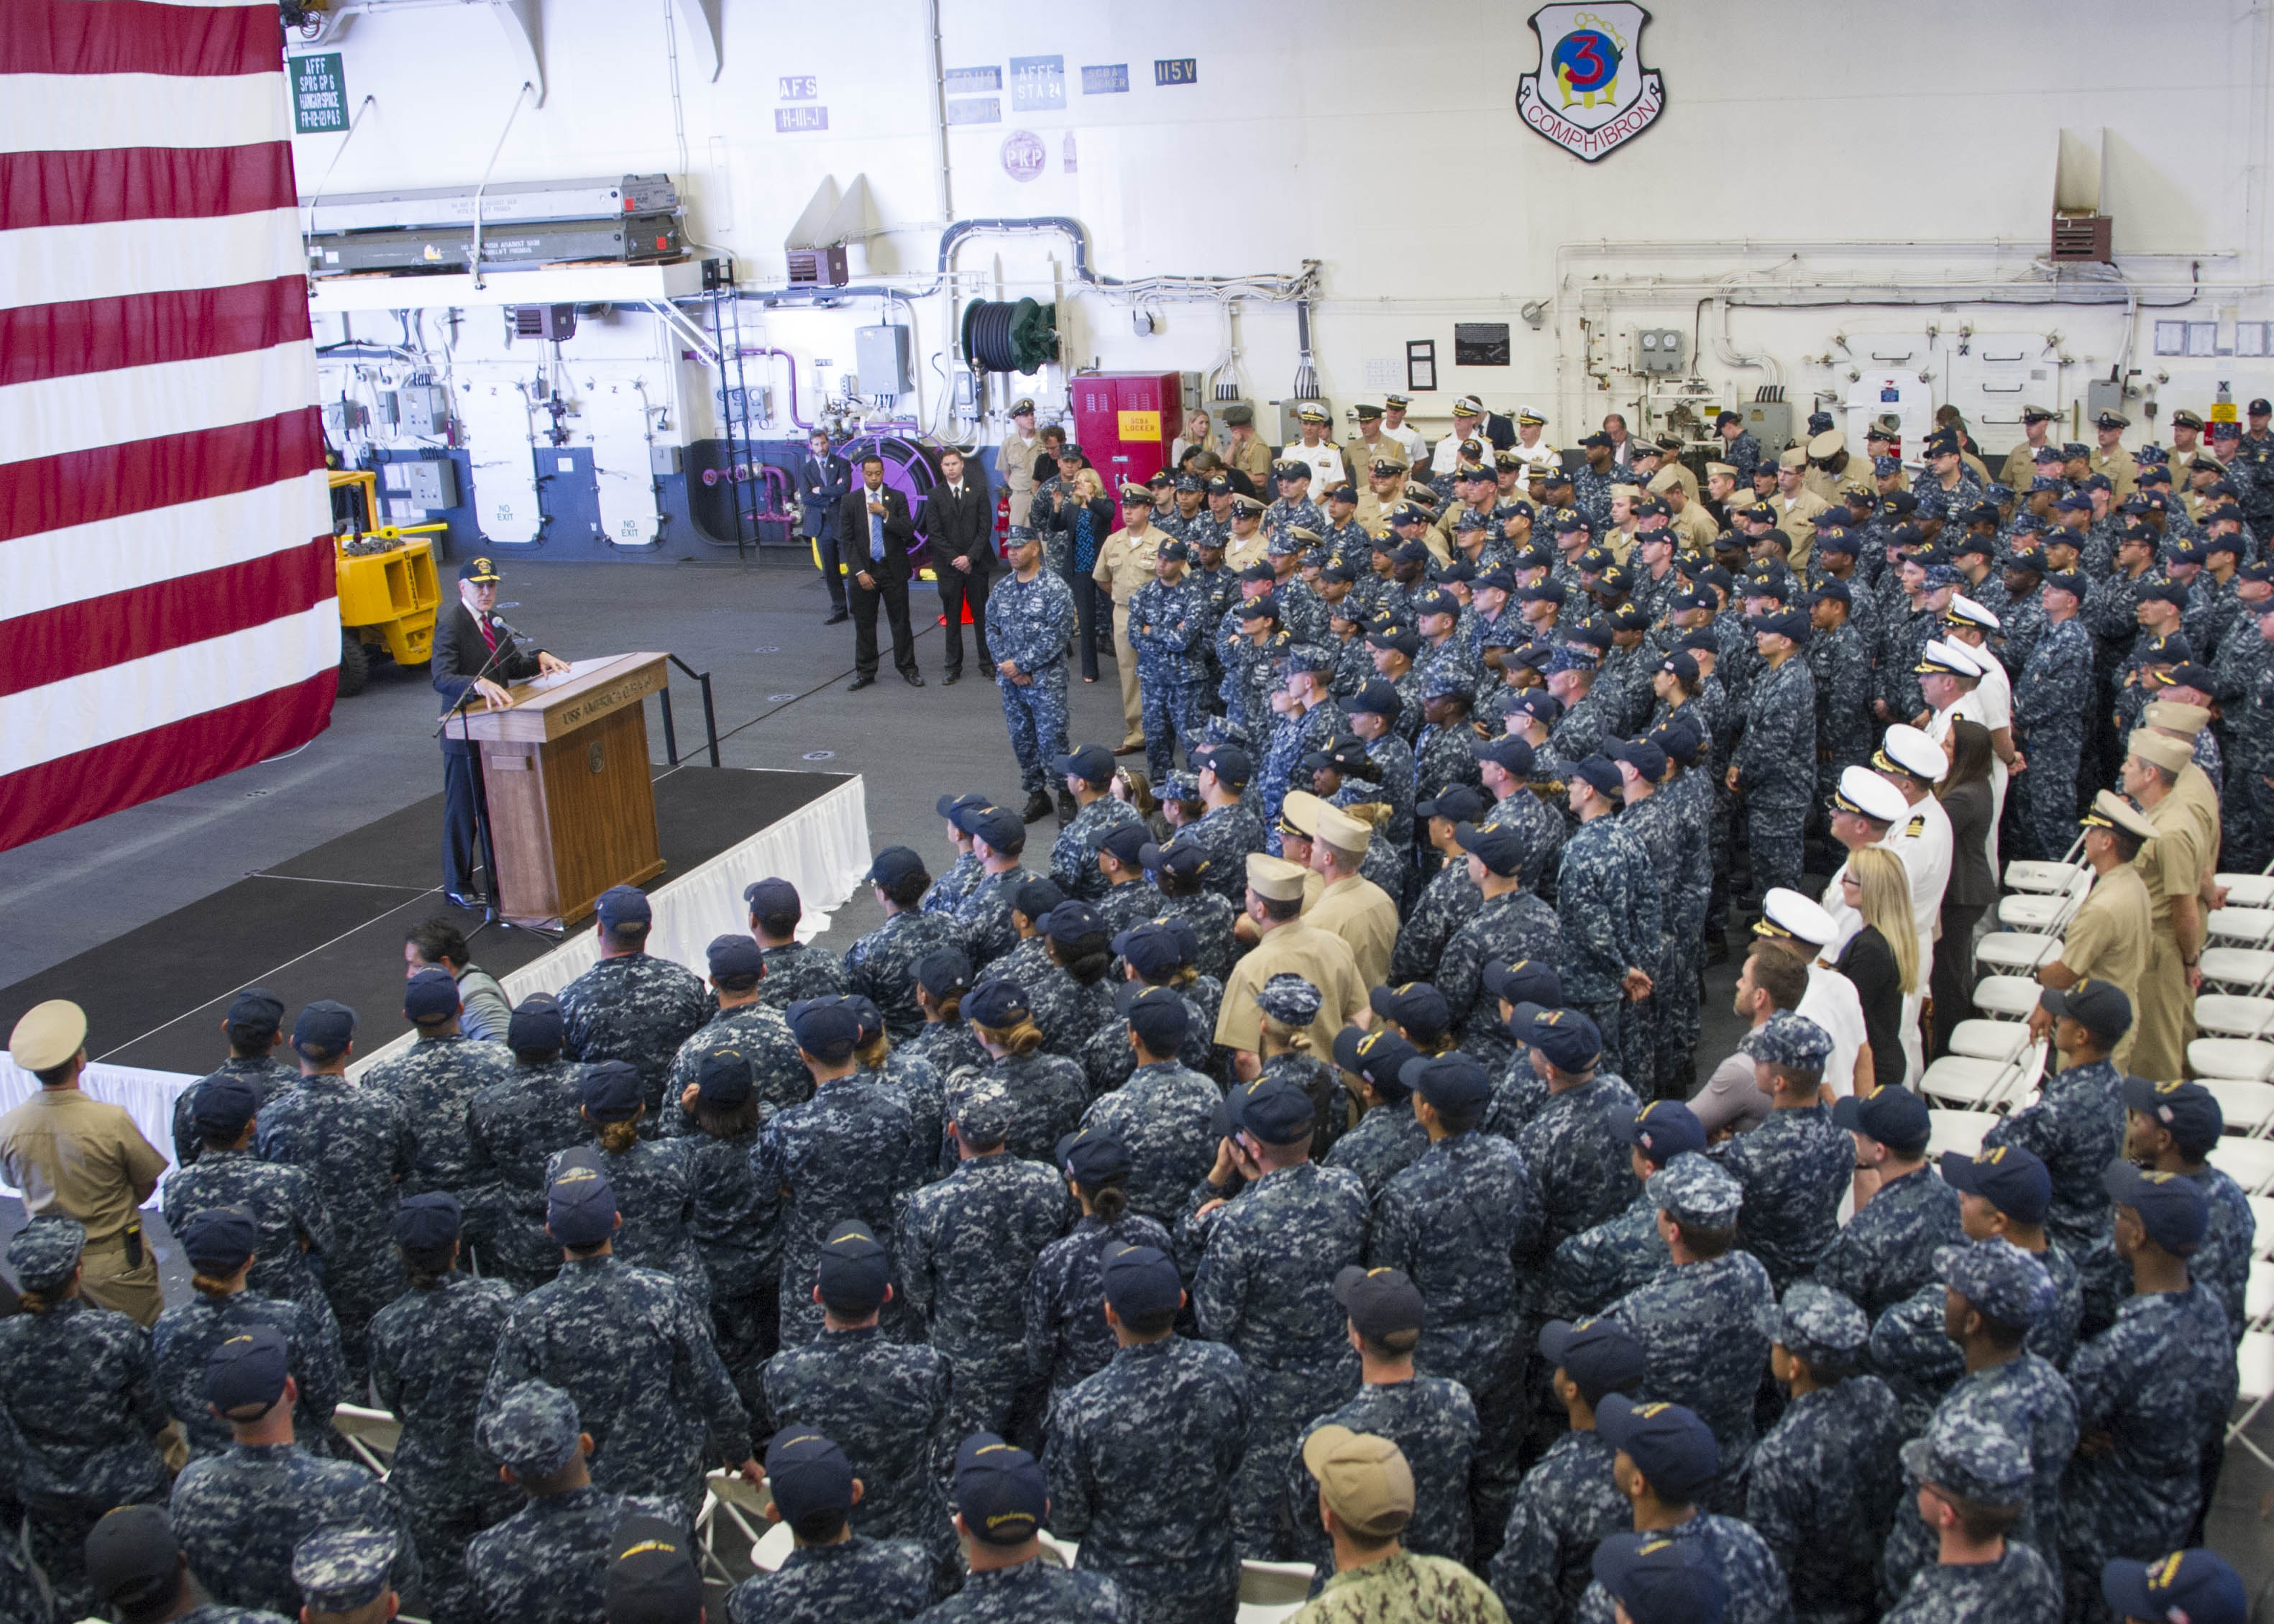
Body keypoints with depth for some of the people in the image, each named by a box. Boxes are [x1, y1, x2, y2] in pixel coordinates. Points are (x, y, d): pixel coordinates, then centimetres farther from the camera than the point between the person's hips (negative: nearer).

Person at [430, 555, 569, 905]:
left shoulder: (494, 621, 9)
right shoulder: (450, 625, -16)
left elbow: (513, 665, 16)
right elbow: (442, 678, -27)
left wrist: (539, 658, -4)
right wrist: (479, 684, -44)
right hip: (464, 732, -8)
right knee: (462, 810, 3)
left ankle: (498, 876, 31)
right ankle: (456, 886, 14)